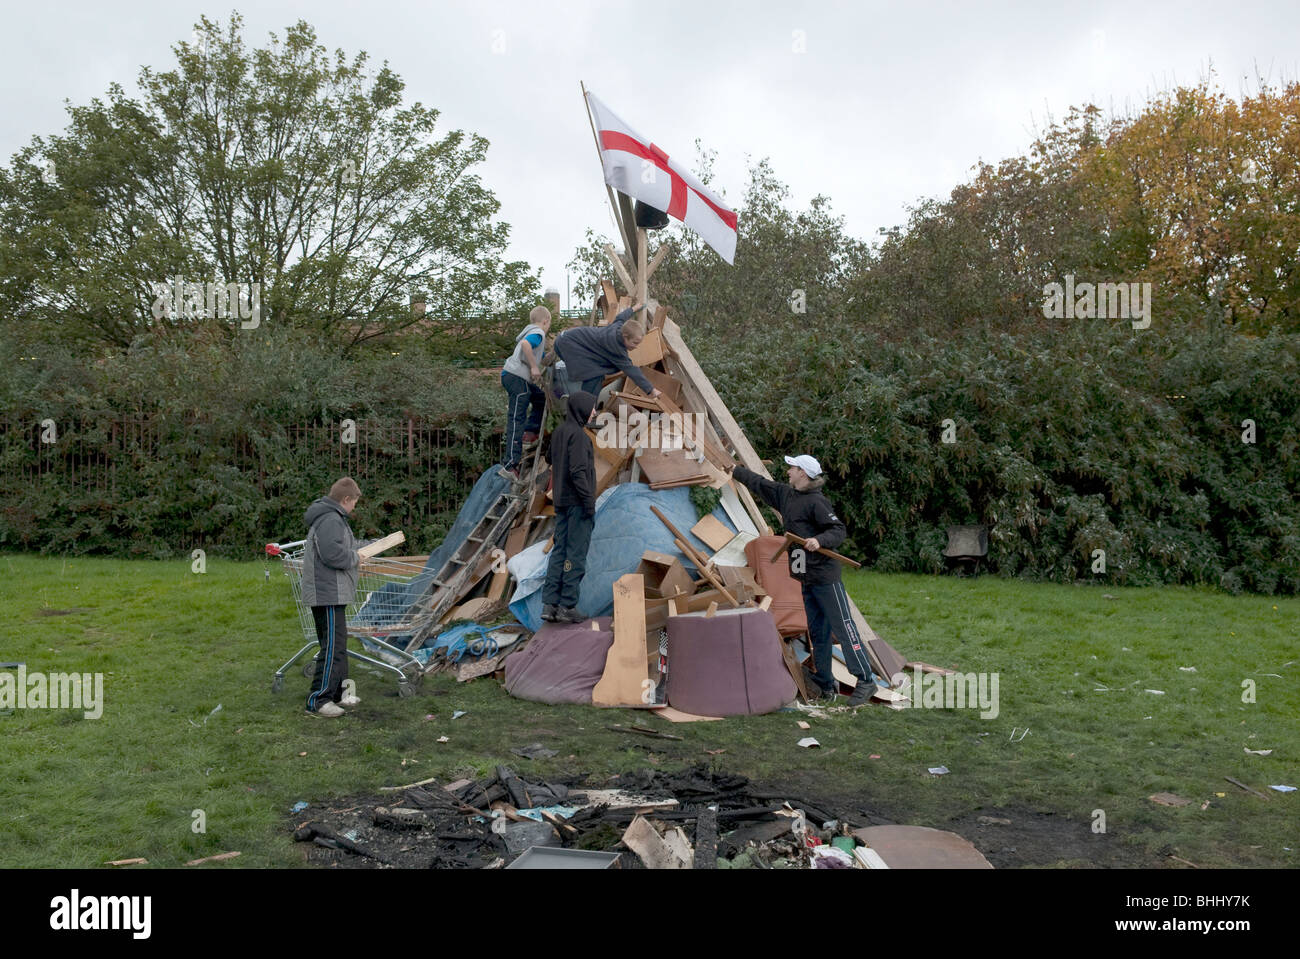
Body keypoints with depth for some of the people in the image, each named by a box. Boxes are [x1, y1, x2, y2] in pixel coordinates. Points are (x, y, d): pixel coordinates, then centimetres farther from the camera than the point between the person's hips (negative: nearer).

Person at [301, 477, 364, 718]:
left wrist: (354, 553, 14)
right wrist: (355, 558, -12)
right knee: (333, 647, -8)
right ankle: (318, 700, -4)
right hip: (328, 595, -12)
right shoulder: (331, 520, -18)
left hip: (329, 594, 12)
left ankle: (338, 692, 28)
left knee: (338, 644, 18)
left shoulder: (332, 518, 17)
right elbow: (333, 553, -28)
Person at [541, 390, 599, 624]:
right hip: (577, 502, -9)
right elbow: (578, 471, -21)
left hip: (561, 502, 9)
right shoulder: (577, 434, -16)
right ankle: (568, 606, 1)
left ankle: (549, 604, 8)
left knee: (559, 552, 9)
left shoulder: (558, 432, 12)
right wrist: (589, 503, -18)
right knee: (576, 554, -2)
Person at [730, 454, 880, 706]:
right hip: (806, 577, 9)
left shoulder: (816, 501, -13)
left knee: (843, 628, -7)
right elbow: (760, 484, 26)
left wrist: (819, 540, -33)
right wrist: (735, 470, 35)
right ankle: (825, 685, 19)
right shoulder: (785, 494, 13)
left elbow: (839, 530, -17)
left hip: (825, 576, -9)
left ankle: (865, 681, -2)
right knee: (818, 632, 12)